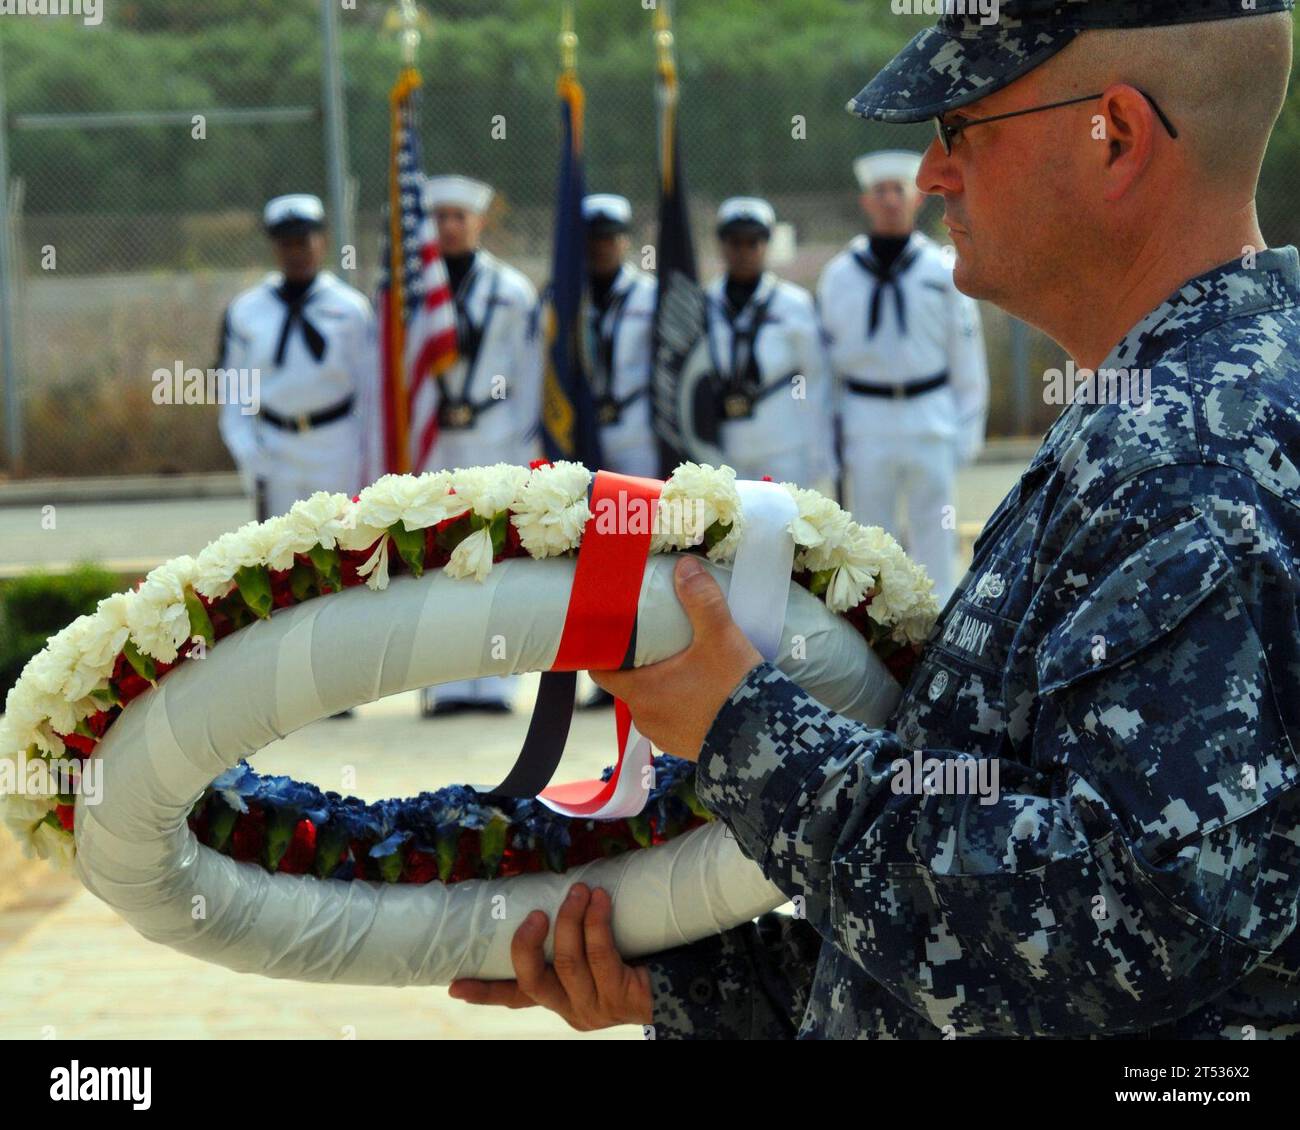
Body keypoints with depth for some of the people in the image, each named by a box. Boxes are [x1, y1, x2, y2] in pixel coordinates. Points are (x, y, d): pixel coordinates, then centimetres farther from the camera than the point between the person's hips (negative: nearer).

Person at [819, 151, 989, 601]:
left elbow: (967, 360, 6)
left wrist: (968, 431, 2)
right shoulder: (839, 276, 4)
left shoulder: (943, 272, 3)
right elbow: (825, 359, 8)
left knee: (934, 539, 0)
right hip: (865, 424, 1)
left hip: (931, 420, -1)